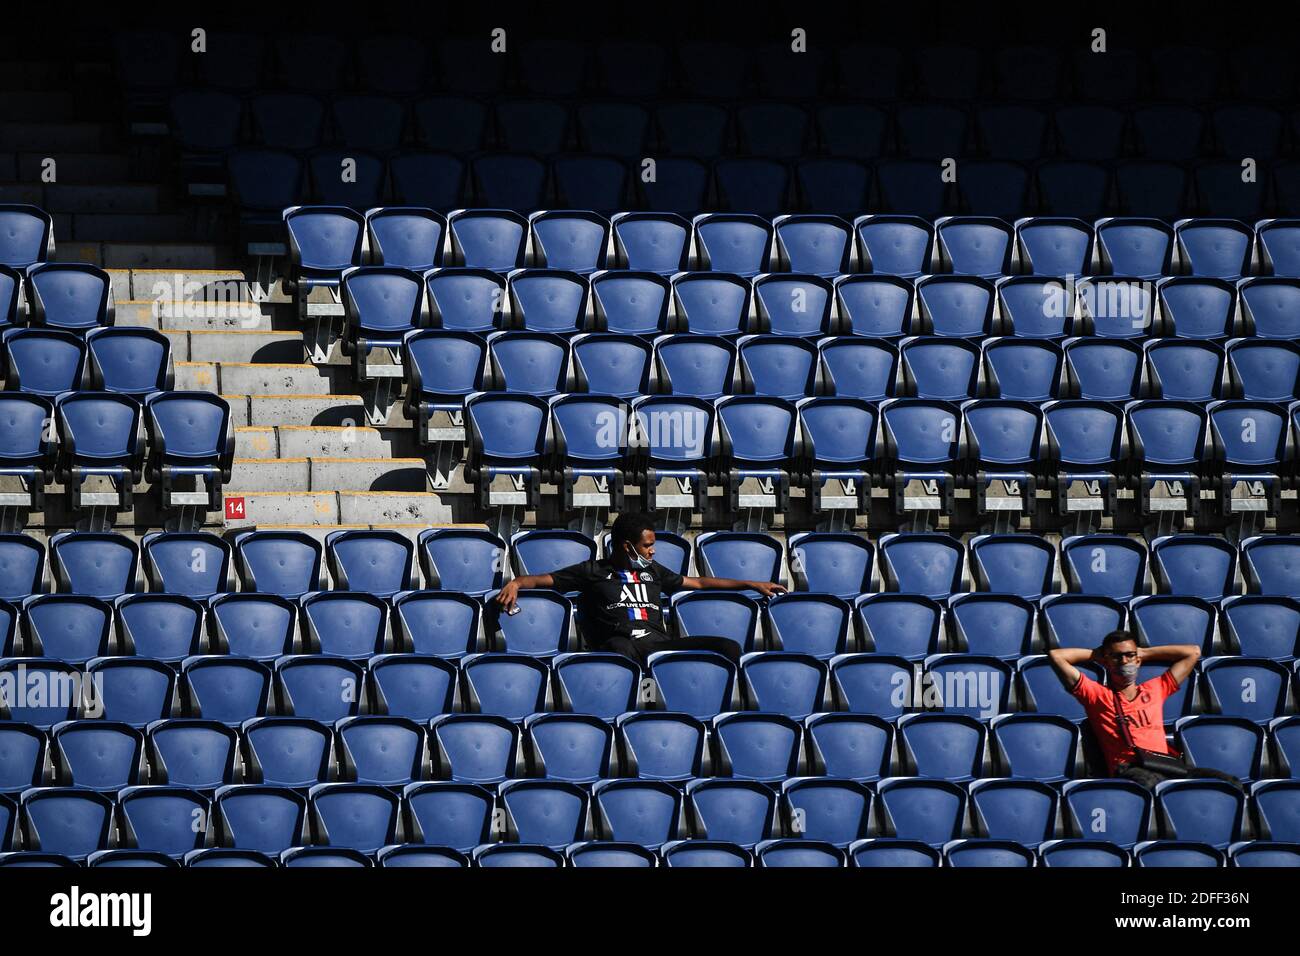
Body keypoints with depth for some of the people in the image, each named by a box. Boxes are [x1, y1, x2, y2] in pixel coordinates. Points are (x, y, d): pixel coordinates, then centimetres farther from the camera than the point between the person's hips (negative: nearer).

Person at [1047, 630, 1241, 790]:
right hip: (1129, 768, -5)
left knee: (1230, 783, -23)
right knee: (1151, 783, -45)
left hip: (1166, 765, 5)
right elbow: (1056, 656, 18)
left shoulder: (1154, 689, 34)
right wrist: (1095, 654, 32)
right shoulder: (1096, 694, 23)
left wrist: (1145, 652, 41)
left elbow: (1193, 652, 43)